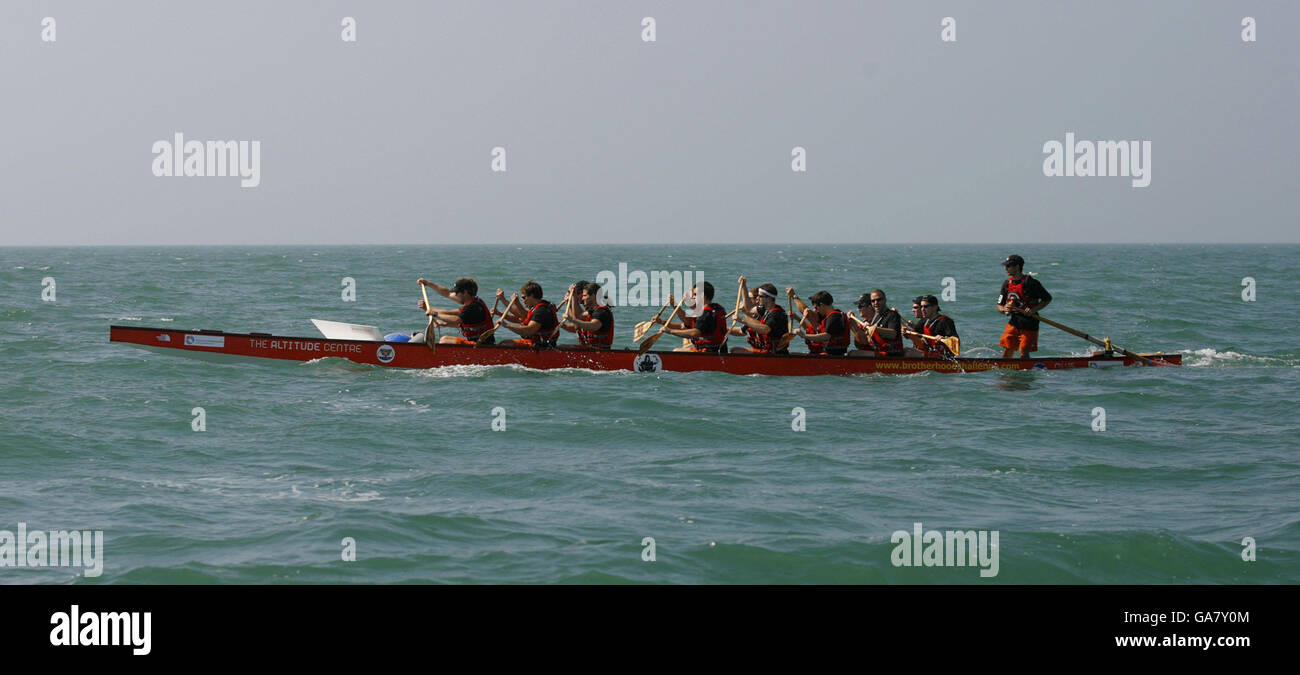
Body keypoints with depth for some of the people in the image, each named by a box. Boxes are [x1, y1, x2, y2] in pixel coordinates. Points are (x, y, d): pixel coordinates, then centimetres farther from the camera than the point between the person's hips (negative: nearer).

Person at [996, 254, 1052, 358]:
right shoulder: (1007, 284, 6)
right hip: (1013, 323, 5)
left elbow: (1048, 298, -5)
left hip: (1029, 325, -5)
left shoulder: (1031, 283, -11)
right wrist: (1004, 309, -13)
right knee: (1007, 352, 0)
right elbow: (999, 306, 11)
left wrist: (1033, 309, -17)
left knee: (1024, 354, -10)